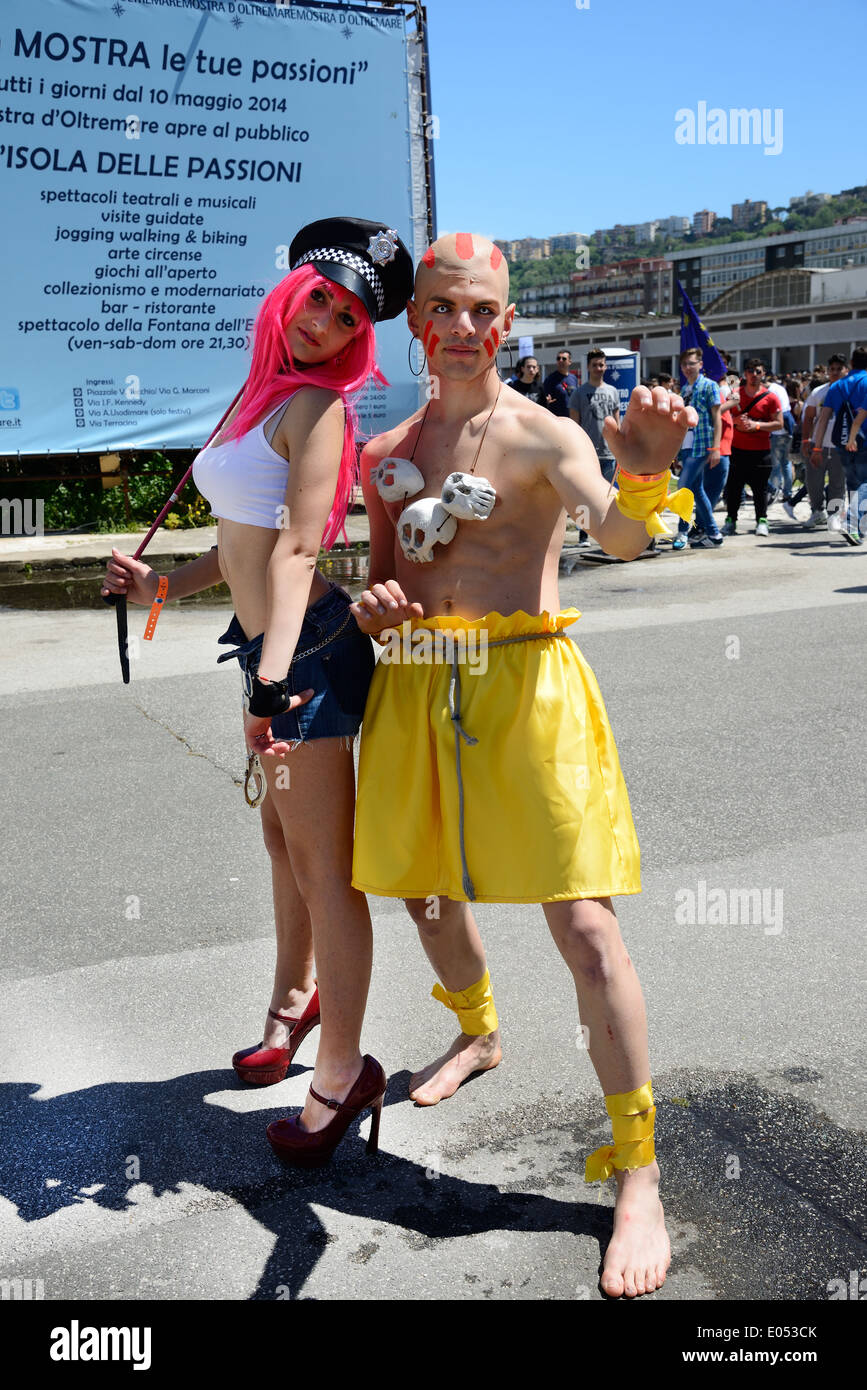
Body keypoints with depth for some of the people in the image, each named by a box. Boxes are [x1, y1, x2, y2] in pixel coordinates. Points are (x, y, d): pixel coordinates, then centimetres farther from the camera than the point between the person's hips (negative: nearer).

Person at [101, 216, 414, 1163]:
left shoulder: (315, 405, -13)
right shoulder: (264, 395, 13)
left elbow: (295, 549, -24)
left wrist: (273, 680, -31)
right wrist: (165, 587, 11)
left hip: (308, 642, -9)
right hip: (268, 643, 9)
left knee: (321, 859, -2)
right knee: (282, 834, 22)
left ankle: (342, 1071, 12)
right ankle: (296, 998, 44)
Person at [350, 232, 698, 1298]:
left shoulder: (542, 435, -5)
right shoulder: (388, 450, 12)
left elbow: (618, 537, -24)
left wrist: (645, 472, -46)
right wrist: (371, 606, -3)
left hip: (521, 684, -5)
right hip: (415, 688, 6)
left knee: (582, 921, -10)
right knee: (422, 887, 20)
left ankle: (636, 1175, 2)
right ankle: (477, 1032, 51)